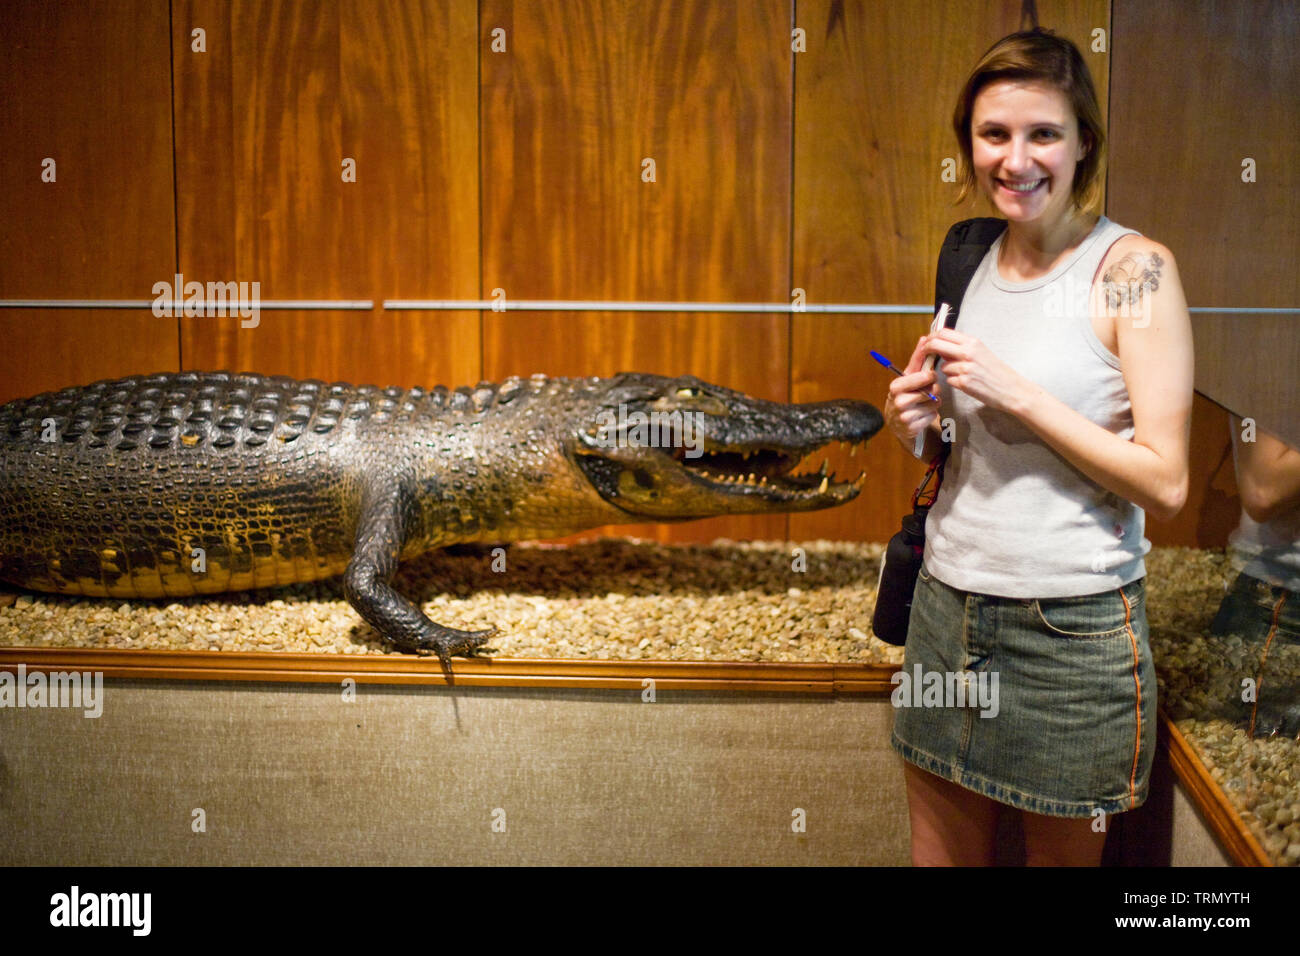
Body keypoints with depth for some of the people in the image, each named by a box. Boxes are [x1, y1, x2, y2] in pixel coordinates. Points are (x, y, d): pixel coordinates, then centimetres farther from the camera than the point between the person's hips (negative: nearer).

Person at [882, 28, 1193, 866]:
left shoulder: (1134, 268, -10)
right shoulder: (972, 261, 8)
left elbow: (1166, 485, -14)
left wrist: (1016, 392, -19)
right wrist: (917, 426, -2)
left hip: (1073, 627, -5)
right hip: (948, 601, 6)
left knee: (1062, 853, 13)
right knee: (944, 852, 16)